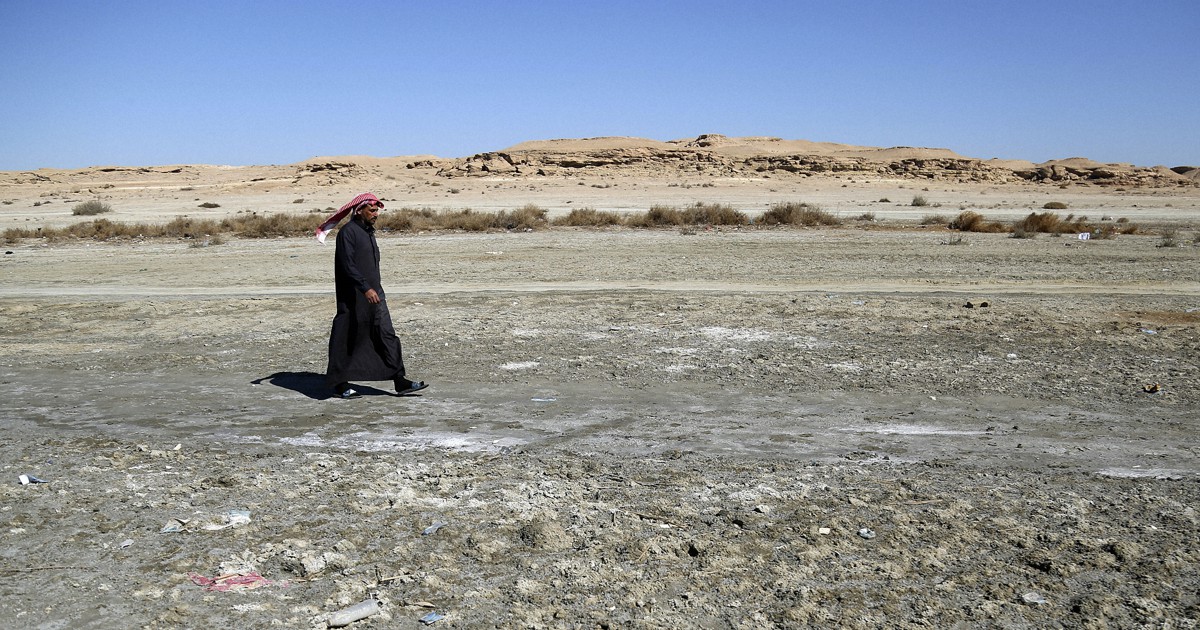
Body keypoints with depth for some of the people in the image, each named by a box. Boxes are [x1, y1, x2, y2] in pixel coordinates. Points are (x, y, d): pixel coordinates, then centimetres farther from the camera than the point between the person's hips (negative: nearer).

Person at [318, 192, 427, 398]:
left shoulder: (368, 232, 15)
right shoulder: (347, 232, -12)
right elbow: (348, 265, -21)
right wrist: (366, 288, -29)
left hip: (374, 295, 8)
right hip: (353, 298, -8)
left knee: (387, 335, 1)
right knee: (347, 340, 2)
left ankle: (400, 381, -1)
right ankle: (339, 384, 14)